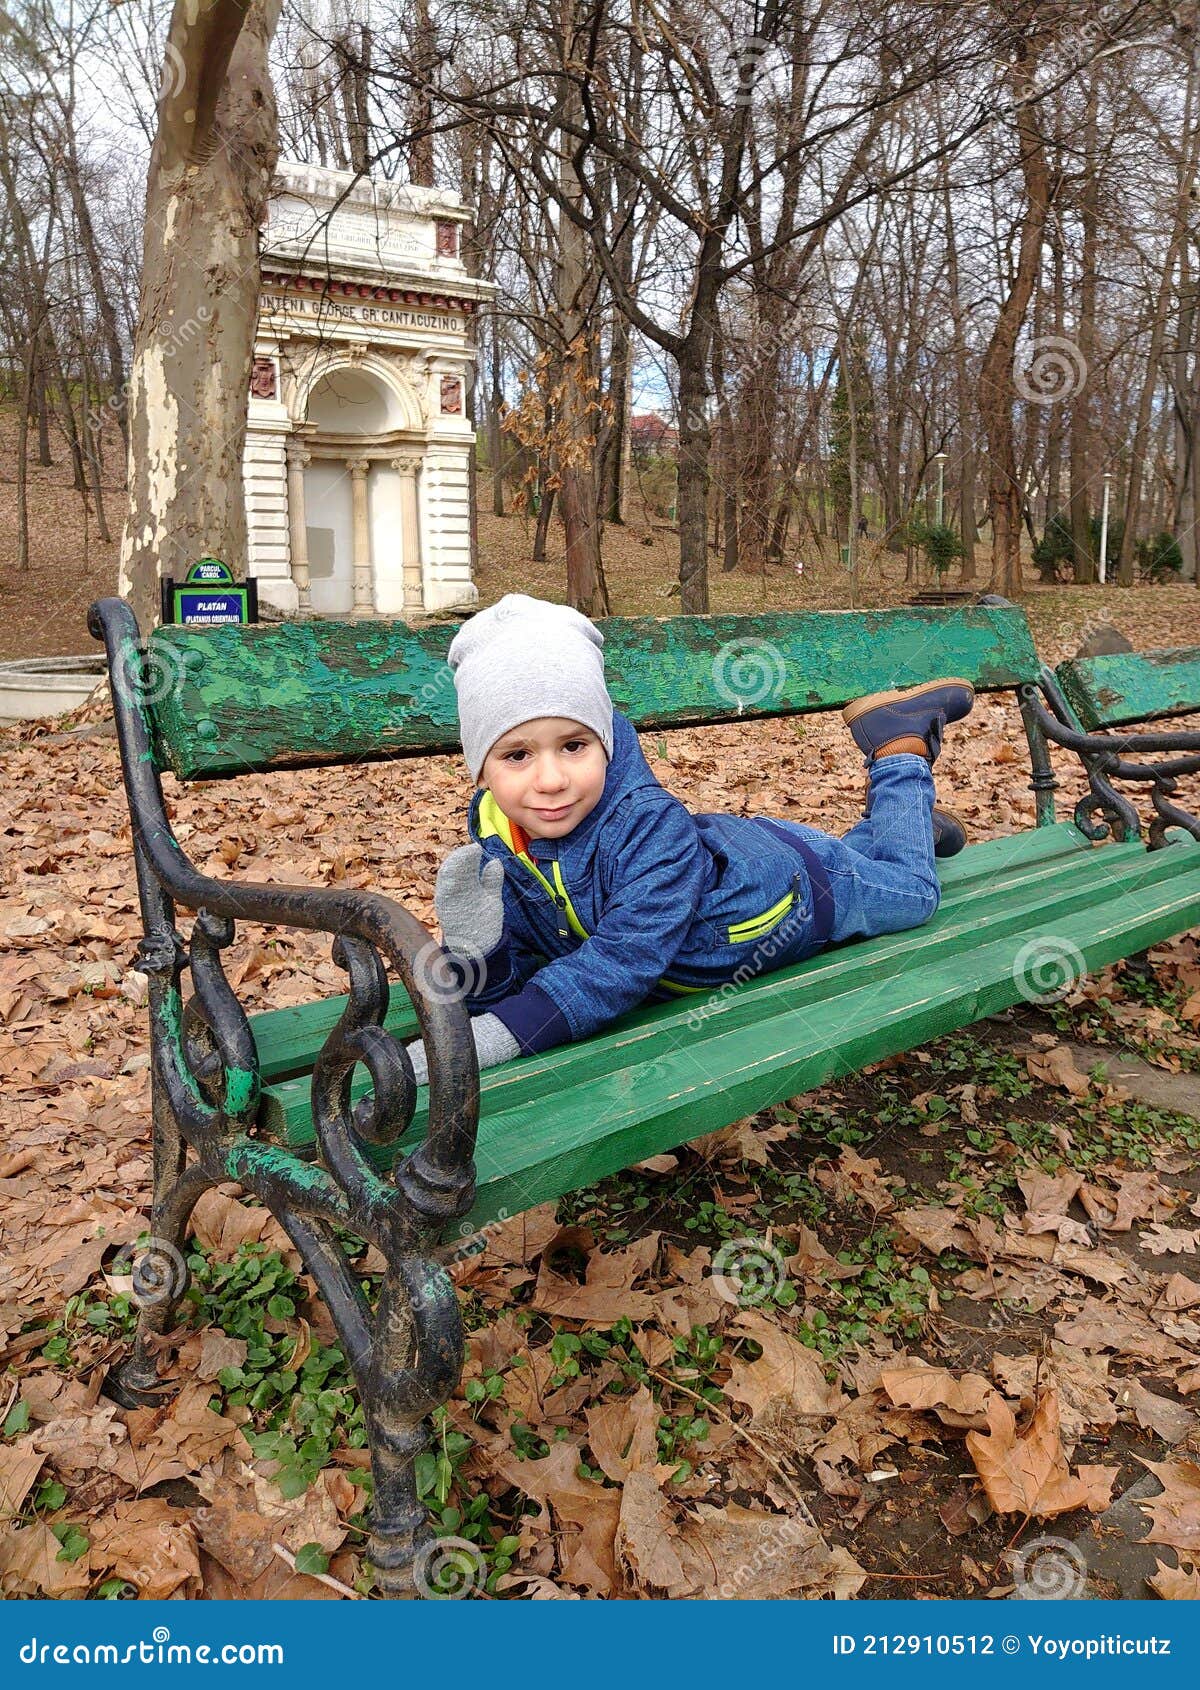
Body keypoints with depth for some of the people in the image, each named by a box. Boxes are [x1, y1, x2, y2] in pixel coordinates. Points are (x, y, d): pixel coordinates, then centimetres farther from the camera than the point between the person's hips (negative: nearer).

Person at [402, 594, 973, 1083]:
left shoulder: (648, 827, -45)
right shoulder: (495, 840, -26)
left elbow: (622, 963, -49)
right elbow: (520, 969, -21)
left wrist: (486, 1040, -56)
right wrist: (477, 953, -45)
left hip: (798, 887, -5)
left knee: (912, 891, 24)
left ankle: (900, 742, 32)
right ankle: (899, 823, 54)